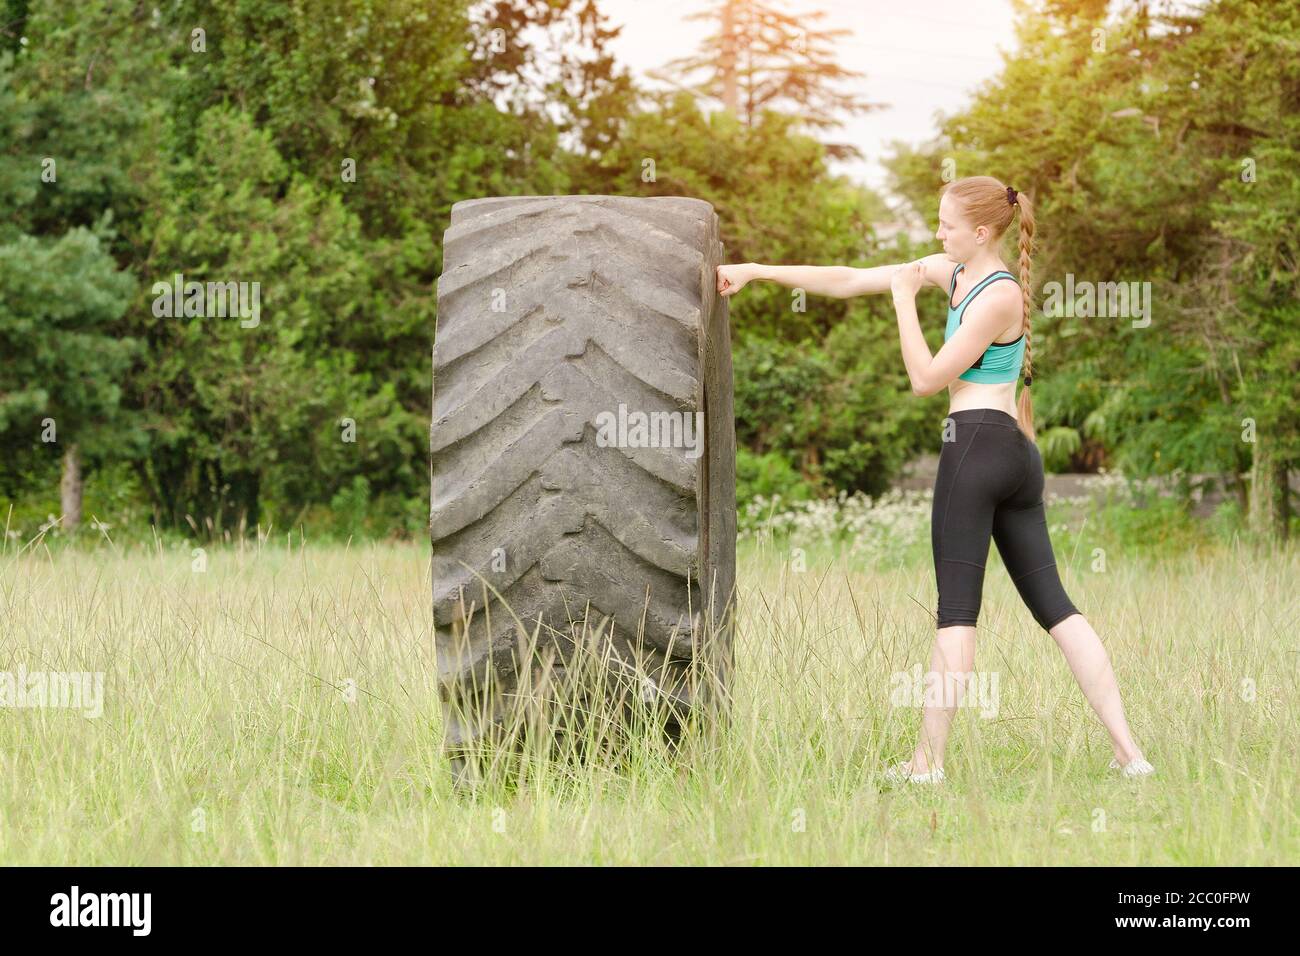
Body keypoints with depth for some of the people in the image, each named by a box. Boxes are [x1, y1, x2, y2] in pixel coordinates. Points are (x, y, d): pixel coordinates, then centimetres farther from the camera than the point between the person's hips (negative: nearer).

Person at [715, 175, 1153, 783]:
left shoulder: (999, 297, -9)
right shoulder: (952, 271, 16)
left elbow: (926, 378, -10)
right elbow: (849, 281, 17)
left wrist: (904, 298, -6)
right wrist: (758, 272, 15)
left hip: (976, 443, -9)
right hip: (1016, 452, 9)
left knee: (956, 609, -5)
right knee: (1052, 603, 4)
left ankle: (928, 761, -2)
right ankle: (1127, 751, -1)